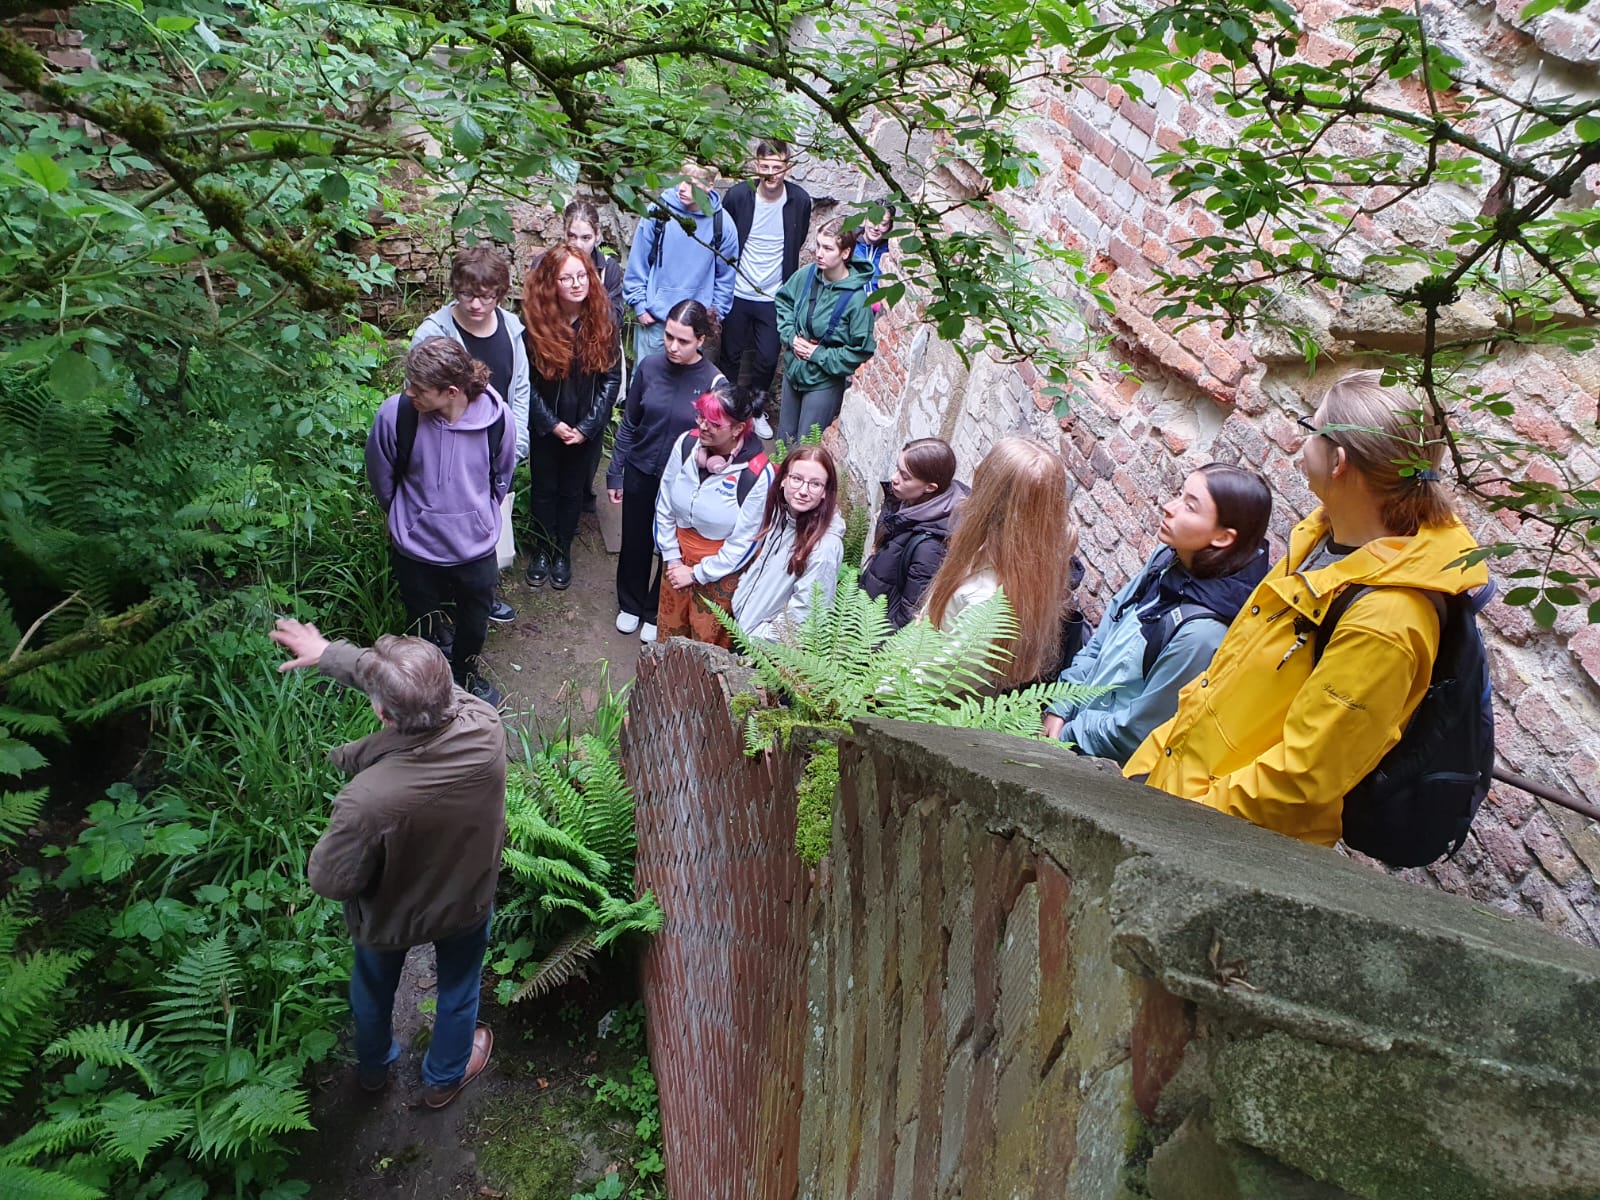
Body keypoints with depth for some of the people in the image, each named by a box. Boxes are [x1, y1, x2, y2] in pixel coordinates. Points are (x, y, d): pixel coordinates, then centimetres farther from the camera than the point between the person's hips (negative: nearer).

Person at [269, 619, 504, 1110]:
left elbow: (330, 881, -24)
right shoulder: (485, 729, -35)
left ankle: (373, 1067, 63)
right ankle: (444, 1077, 59)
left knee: (374, 987, 33)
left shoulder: (366, 801, -44)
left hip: (390, 918, -2)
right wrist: (331, 653, -6)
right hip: (467, 899, 2)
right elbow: (423, 685, -16)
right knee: (458, 986, 31)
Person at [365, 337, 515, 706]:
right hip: (415, 548, -1)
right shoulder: (396, 413, -24)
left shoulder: (497, 418, -21)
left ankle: (466, 674, 53)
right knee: (424, 622, 21)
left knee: (474, 624, 23)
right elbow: (381, 477, -4)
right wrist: (406, 518, 10)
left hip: (476, 547, 1)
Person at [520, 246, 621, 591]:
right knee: (544, 490, 15)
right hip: (545, 427, -1)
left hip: (585, 428, 1)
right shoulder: (534, 323, -15)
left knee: (572, 491, 16)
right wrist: (551, 423, -15)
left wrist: (587, 426, -13)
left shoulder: (601, 323, -10)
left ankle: (563, 552, 35)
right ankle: (542, 550, 35)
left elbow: (612, 378, -7)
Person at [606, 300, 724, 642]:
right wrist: (615, 473, 4)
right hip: (640, 473, 2)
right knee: (635, 543, 18)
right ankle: (630, 604, 44)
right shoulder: (649, 367, -11)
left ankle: (656, 612, 40)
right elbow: (628, 424, 0)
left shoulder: (713, 382, -18)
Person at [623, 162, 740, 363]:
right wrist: (639, 304, -2)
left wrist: (717, 312, 3)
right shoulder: (659, 213, -8)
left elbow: (725, 275, 5)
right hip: (653, 318, -1)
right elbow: (638, 262, -1)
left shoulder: (722, 225, -4)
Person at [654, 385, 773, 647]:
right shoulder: (686, 444, -15)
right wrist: (671, 557, -1)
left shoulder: (758, 474, -27)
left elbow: (744, 542, -17)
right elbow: (664, 504, -1)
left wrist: (697, 574, -11)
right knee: (669, 635, 22)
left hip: (722, 568, -4)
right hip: (680, 555, 4)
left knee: (707, 642, 13)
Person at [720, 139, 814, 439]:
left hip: (774, 297, 0)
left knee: (767, 359, 4)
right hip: (737, 293, 0)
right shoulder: (738, 195, -12)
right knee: (731, 355, 11)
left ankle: (756, 410, 28)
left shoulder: (800, 200, -9)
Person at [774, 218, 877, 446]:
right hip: (793, 372, 6)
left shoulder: (856, 298, -23)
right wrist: (791, 336, -6)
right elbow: (783, 302, 10)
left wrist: (818, 354, -17)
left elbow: (861, 350, -19)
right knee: (784, 441, 22)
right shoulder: (806, 275, -8)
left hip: (825, 382, -5)